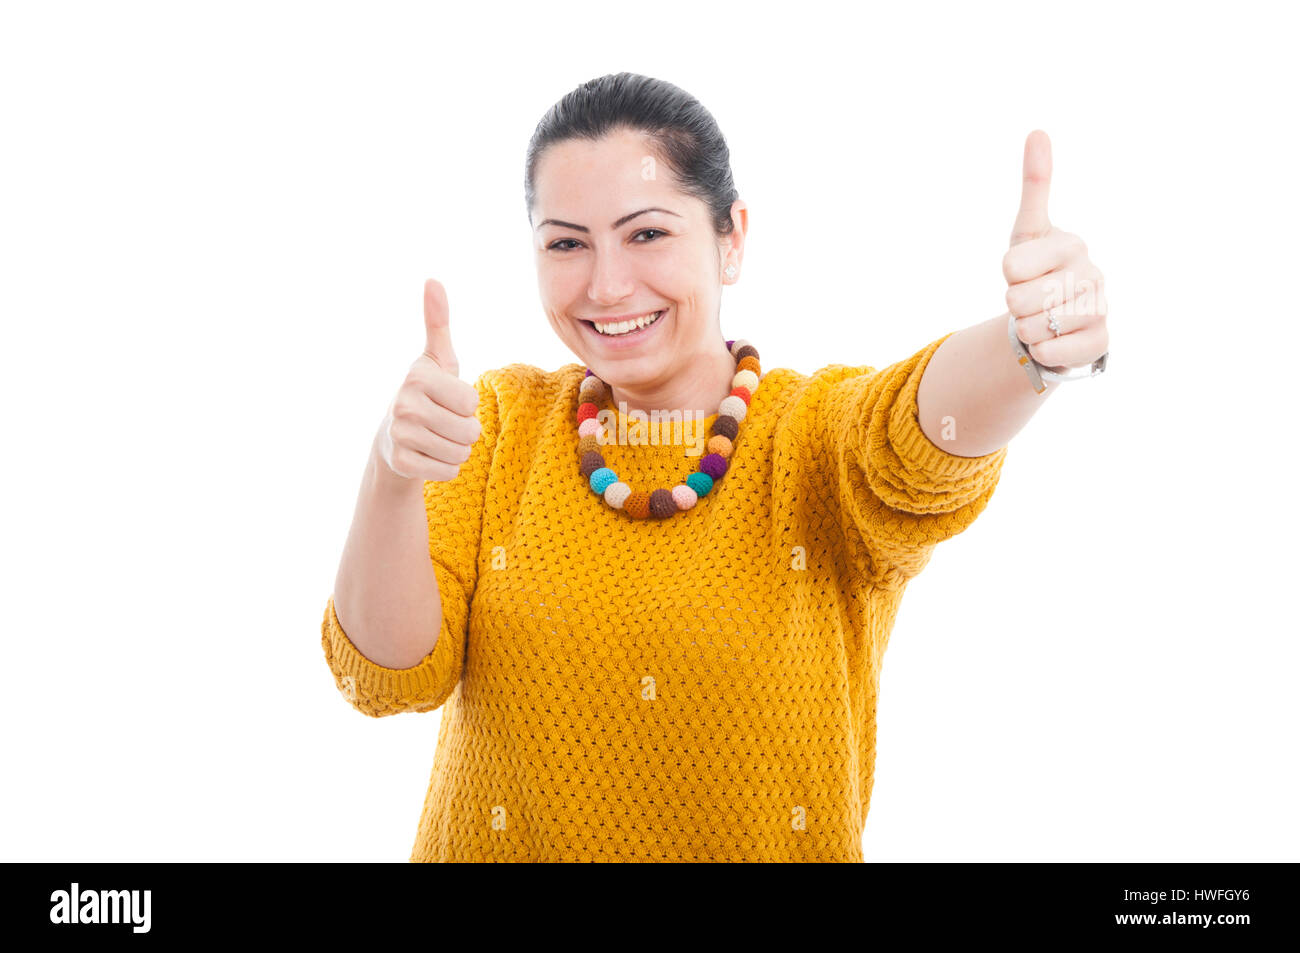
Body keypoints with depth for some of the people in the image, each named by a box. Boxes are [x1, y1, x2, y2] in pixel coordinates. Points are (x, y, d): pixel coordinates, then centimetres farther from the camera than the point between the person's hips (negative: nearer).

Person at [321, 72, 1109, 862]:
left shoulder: (824, 432, -12)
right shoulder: (500, 421, -6)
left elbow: (925, 440, -34)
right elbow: (389, 677, -14)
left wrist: (1031, 347, -55)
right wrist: (391, 478, -31)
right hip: (501, 841, 1)